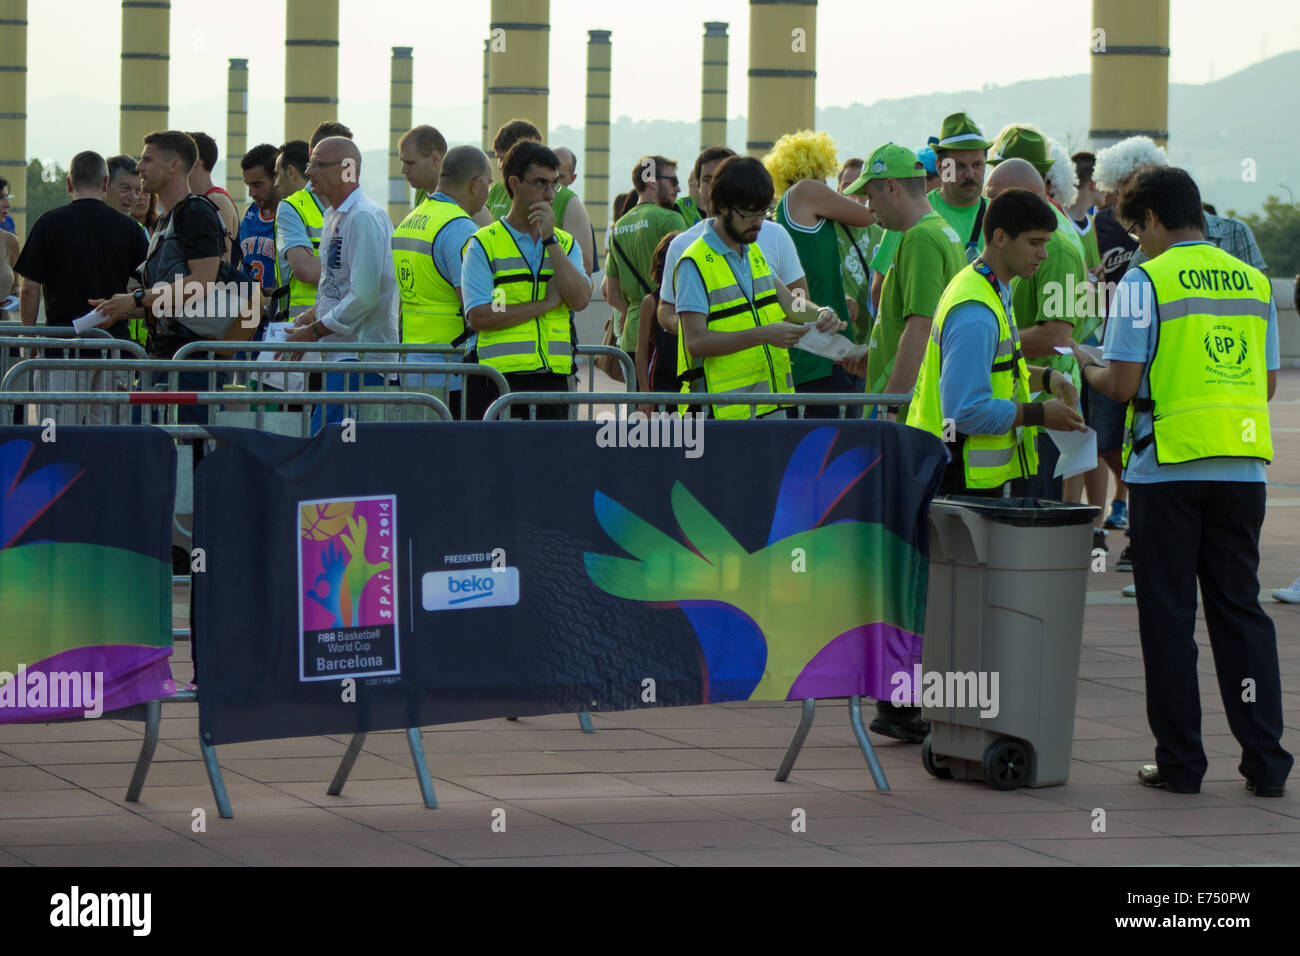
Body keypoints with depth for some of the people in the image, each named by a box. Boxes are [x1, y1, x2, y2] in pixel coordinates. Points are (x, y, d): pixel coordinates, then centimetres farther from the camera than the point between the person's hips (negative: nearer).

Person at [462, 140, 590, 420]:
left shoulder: (566, 244, 16)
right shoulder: (483, 244, 1)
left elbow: (579, 300, -2)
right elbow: (478, 316, -11)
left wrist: (549, 239, -5)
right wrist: (545, 304, -7)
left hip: (552, 379, 4)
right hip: (497, 381, -4)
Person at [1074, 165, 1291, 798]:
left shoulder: (1145, 282, -7)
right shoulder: (1252, 282, 9)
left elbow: (1122, 385, -11)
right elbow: (1267, 383, 13)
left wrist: (1086, 366, 10)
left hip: (1168, 466, -4)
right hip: (1242, 467, 5)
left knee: (1168, 616, 4)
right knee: (1240, 610, 9)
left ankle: (1180, 762, 6)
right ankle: (1265, 762, 6)